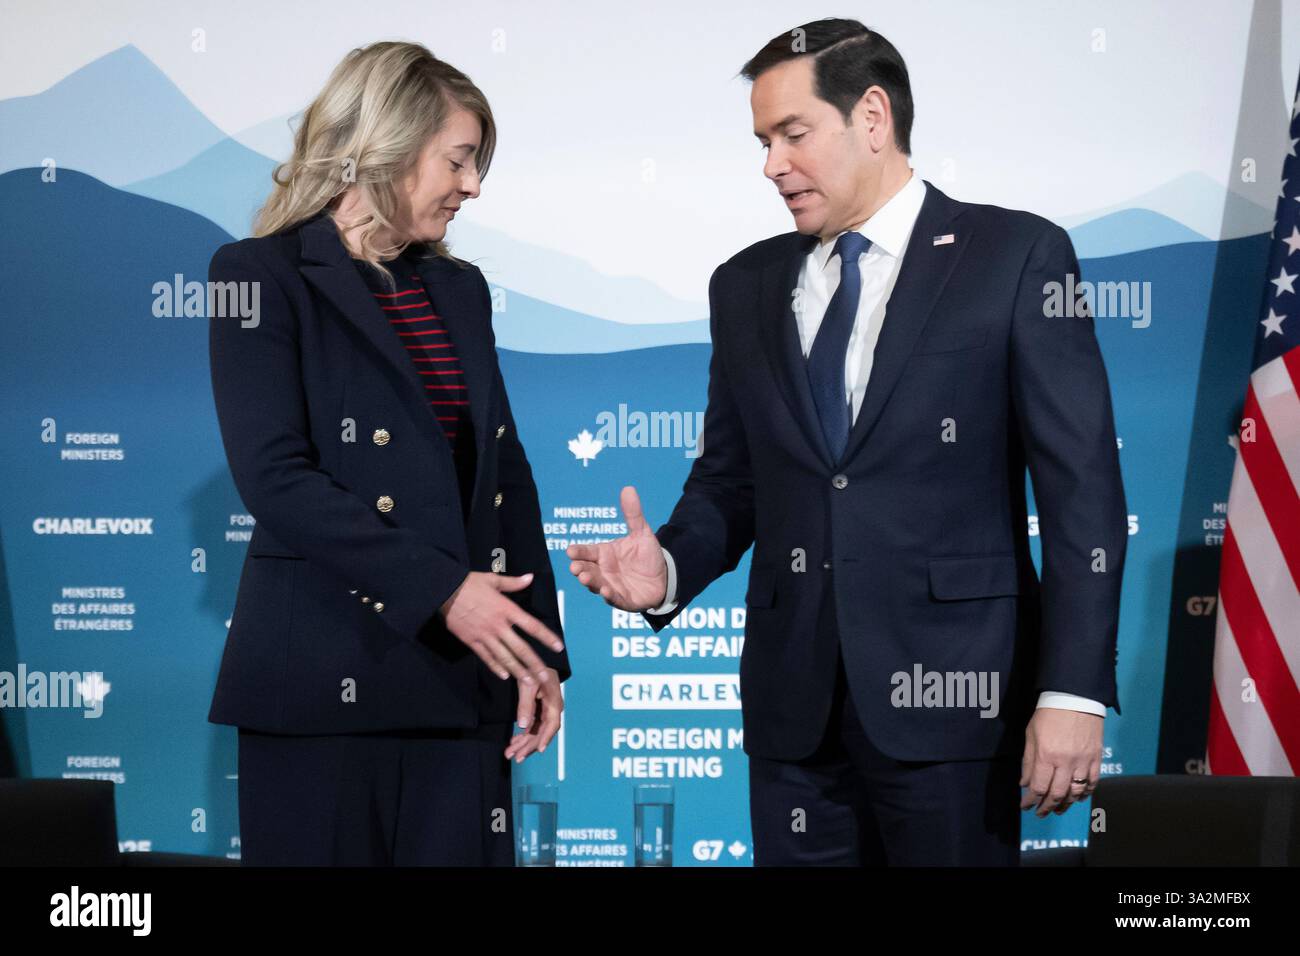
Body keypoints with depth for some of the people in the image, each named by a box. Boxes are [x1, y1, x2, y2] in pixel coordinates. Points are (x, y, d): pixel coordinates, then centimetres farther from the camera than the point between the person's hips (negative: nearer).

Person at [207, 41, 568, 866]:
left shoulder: (460, 289, 16)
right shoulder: (263, 277, -4)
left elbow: (504, 473, 15)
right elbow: (276, 479, -14)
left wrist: (540, 654, 7)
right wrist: (439, 590, -17)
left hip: (463, 677, 5)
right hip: (326, 687, -5)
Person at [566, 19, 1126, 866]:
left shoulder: (1016, 256, -2)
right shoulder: (746, 286, 12)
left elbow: (1082, 490, -6)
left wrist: (1073, 692, -11)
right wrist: (669, 567, -6)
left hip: (950, 689, -4)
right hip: (794, 701, 4)